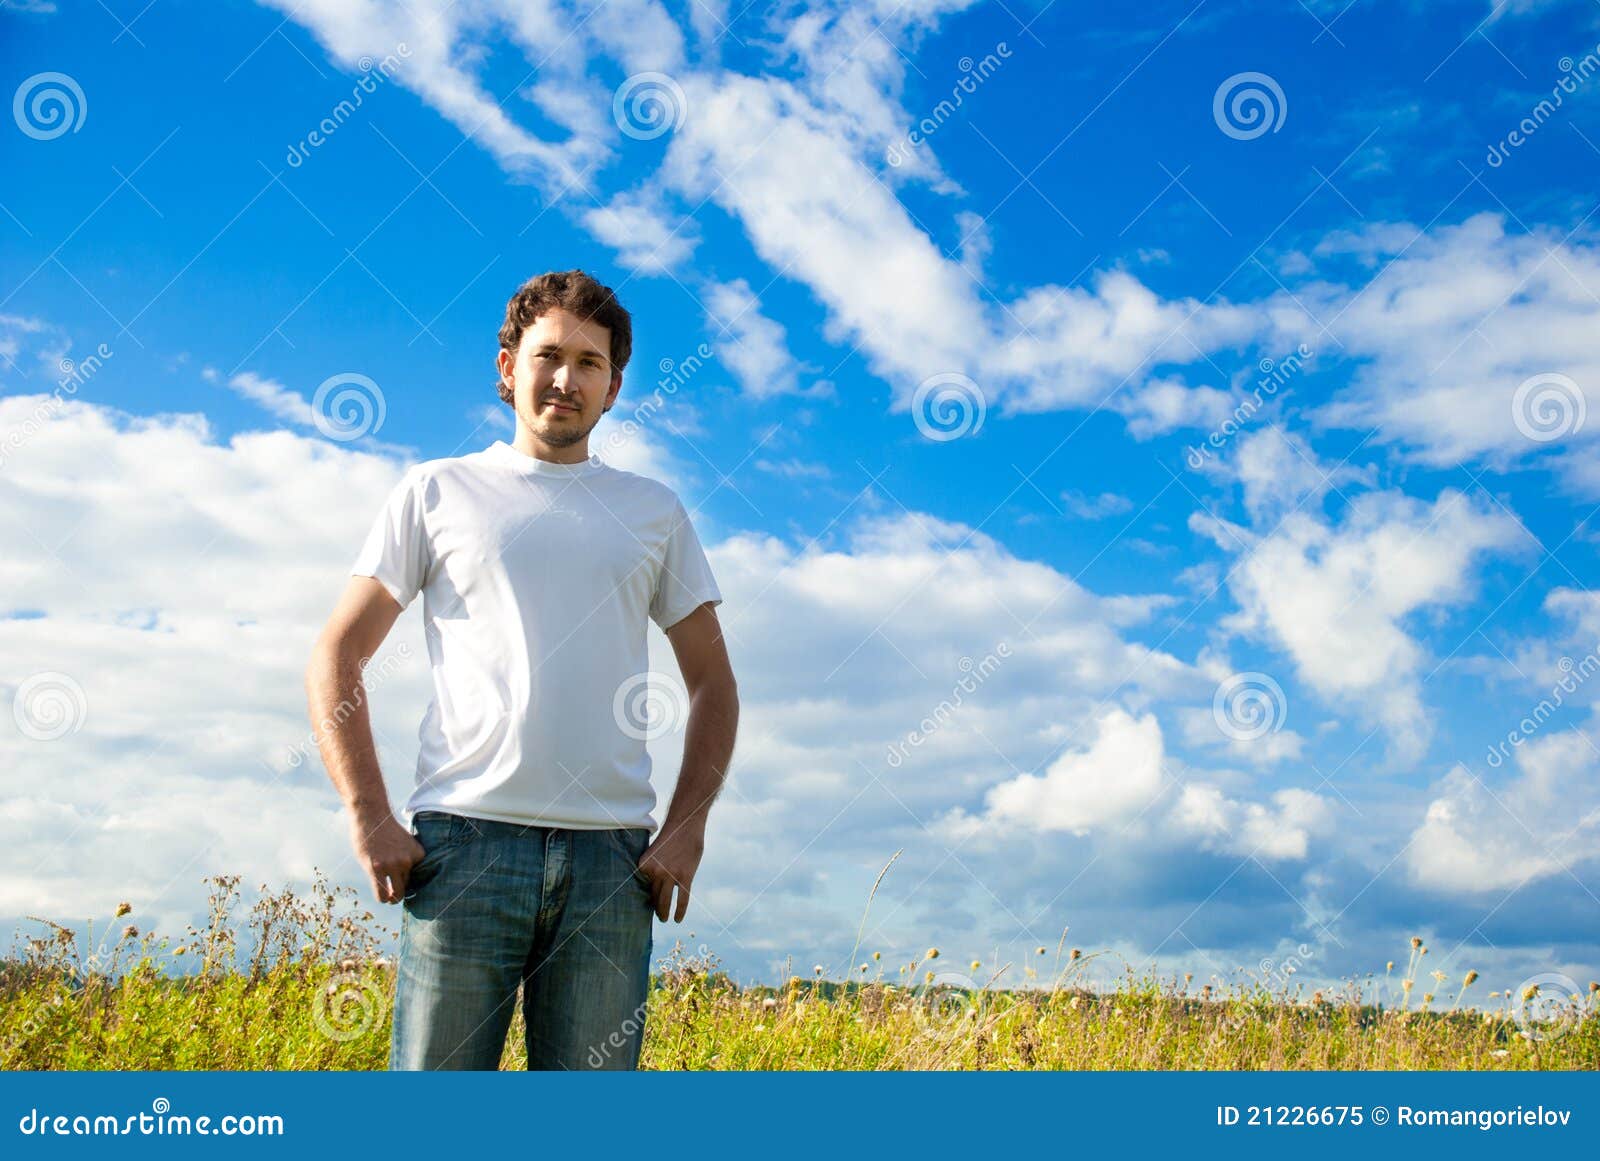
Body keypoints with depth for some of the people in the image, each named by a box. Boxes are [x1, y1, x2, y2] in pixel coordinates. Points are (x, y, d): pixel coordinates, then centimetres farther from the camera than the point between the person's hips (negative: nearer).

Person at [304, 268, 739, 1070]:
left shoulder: (654, 512, 16)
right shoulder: (437, 492, 11)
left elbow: (712, 683, 17)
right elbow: (333, 660, 7)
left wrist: (685, 829, 4)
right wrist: (368, 819, -3)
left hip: (611, 854, 2)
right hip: (466, 842, -1)